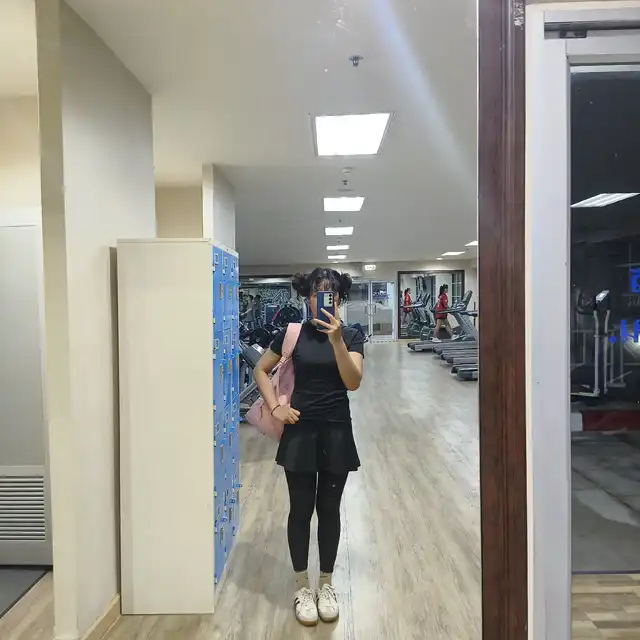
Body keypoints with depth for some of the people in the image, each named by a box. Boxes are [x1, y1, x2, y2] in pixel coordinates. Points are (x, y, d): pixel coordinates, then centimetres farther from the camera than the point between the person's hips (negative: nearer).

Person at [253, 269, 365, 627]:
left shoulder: (351, 335, -3)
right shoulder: (293, 332, -2)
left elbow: (353, 382, -16)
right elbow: (261, 370, 7)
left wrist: (337, 341, -28)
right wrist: (275, 407, -5)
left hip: (337, 430, 0)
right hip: (300, 429, 0)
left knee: (329, 509, 12)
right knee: (301, 509, 9)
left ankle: (326, 584, 32)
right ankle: (302, 587, 28)